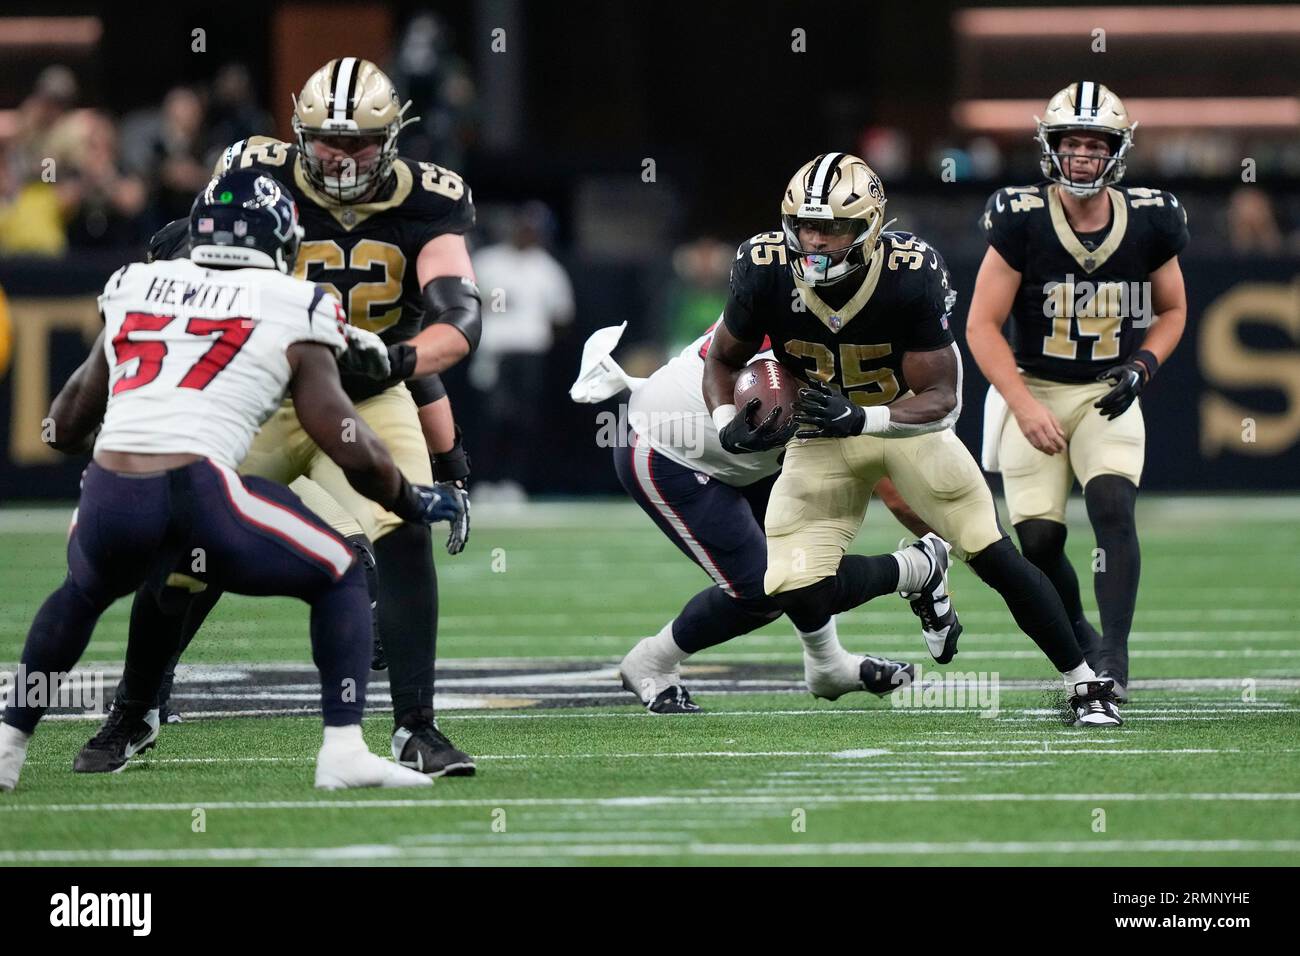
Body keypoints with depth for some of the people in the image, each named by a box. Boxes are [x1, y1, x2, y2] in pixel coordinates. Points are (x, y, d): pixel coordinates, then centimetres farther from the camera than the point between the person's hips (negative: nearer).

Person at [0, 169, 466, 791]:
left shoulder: (133, 289, 22)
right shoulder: (291, 311, 9)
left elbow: (66, 425, 33)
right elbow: (351, 450, 8)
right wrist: (415, 503, 27)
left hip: (108, 502, 4)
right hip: (198, 494, -4)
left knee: (81, 593, 37)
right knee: (339, 581, 18)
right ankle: (343, 750, 4)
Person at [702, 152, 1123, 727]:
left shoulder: (911, 274, -28)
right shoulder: (765, 270, -22)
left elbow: (942, 399, -24)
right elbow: (723, 360, -4)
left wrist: (860, 418, -42)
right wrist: (727, 424, -25)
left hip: (906, 420, -2)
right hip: (819, 436, 2)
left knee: (994, 557, -5)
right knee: (800, 596, -14)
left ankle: (1084, 683, 13)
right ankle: (918, 569, 16)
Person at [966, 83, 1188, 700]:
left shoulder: (1149, 223, -6)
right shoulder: (1021, 221, -13)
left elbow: (1172, 311, 11)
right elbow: (983, 326, -11)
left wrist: (1142, 367, -8)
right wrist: (1025, 409, -21)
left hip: (1107, 396, 1)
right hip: (1032, 390, -1)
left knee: (1113, 505, -23)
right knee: (1039, 539, -7)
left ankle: (1113, 660, -24)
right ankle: (1078, 642, 21)